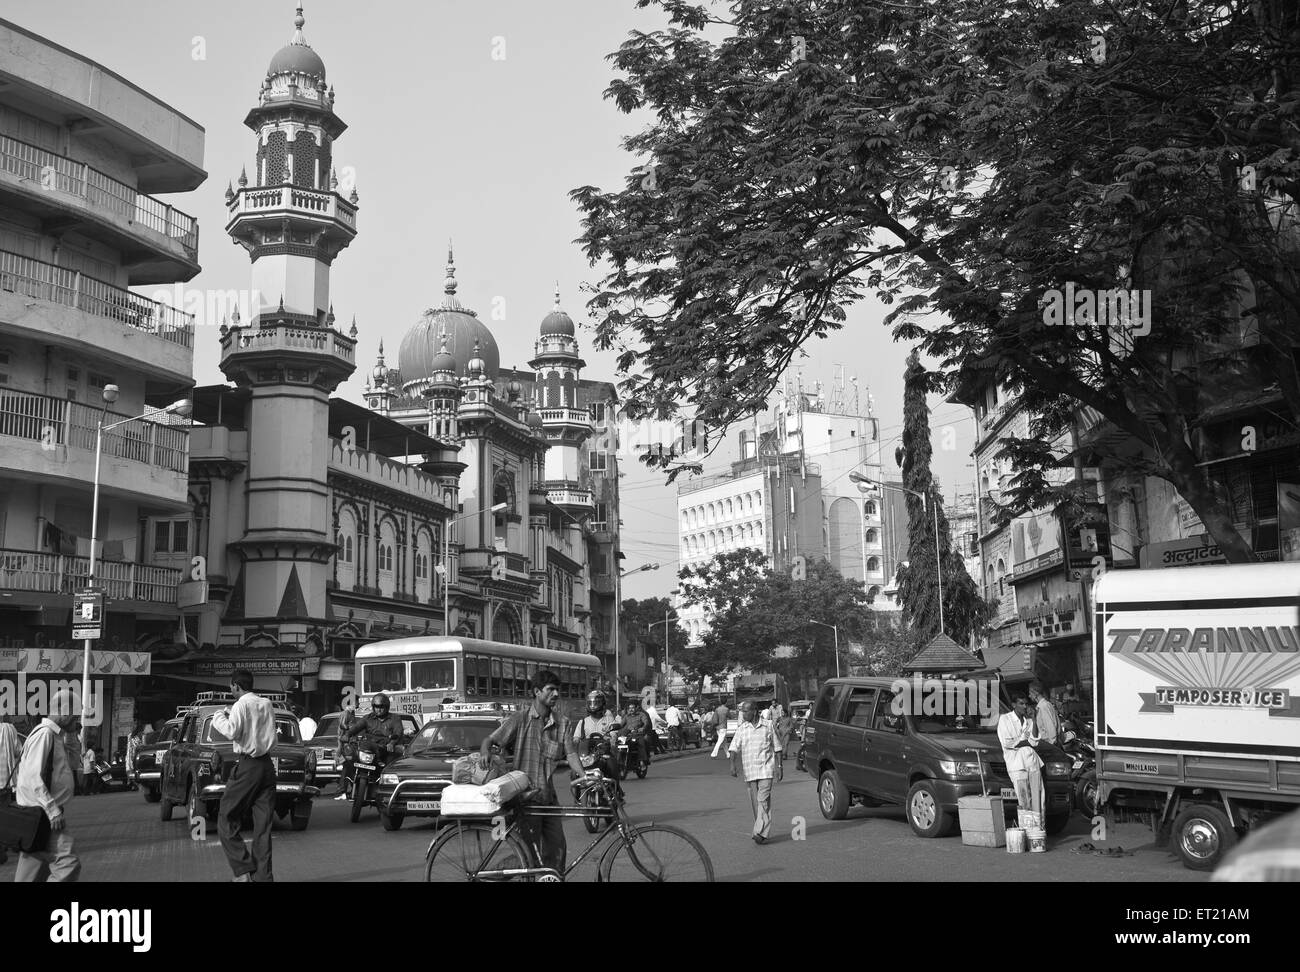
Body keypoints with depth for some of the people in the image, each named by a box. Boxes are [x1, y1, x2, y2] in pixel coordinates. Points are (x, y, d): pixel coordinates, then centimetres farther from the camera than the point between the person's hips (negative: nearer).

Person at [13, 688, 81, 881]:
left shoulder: (56, 735, 18)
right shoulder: (44, 734, -13)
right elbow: (33, 777, -21)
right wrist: (53, 811, -24)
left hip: (48, 813, 10)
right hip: (41, 814, -10)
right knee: (68, 863, -16)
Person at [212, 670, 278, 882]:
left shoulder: (241, 705, -8)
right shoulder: (267, 705, 12)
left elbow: (232, 732, -20)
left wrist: (219, 718, -1)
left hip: (248, 766, -6)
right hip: (267, 765, 6)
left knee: (226, 820, 2)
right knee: (263, 825, 7)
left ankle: (244, 869, -8)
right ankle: (264, 875, 5)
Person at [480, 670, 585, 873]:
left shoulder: (562, 722, 7)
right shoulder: (520, 719, -3)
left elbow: (571, 753, -1)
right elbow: (490, 739, -1)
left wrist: (583, 776, -18)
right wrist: (485, 751, -24)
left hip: (549, 795, 4)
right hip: (525, 794, -4)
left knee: (557, 847, 6)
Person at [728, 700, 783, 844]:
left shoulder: (768, 726, 3)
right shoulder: (741, 728, 6)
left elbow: (776, 747, 9)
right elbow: (734, 747, -1)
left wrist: (779, 765, 6)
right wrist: (733, 764, -16)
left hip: (766, 768, -3)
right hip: (749, 771, 3)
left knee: (763, 800, -13)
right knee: (755, 802, 5)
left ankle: (761, 832, -18)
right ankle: (763, 832, 16)